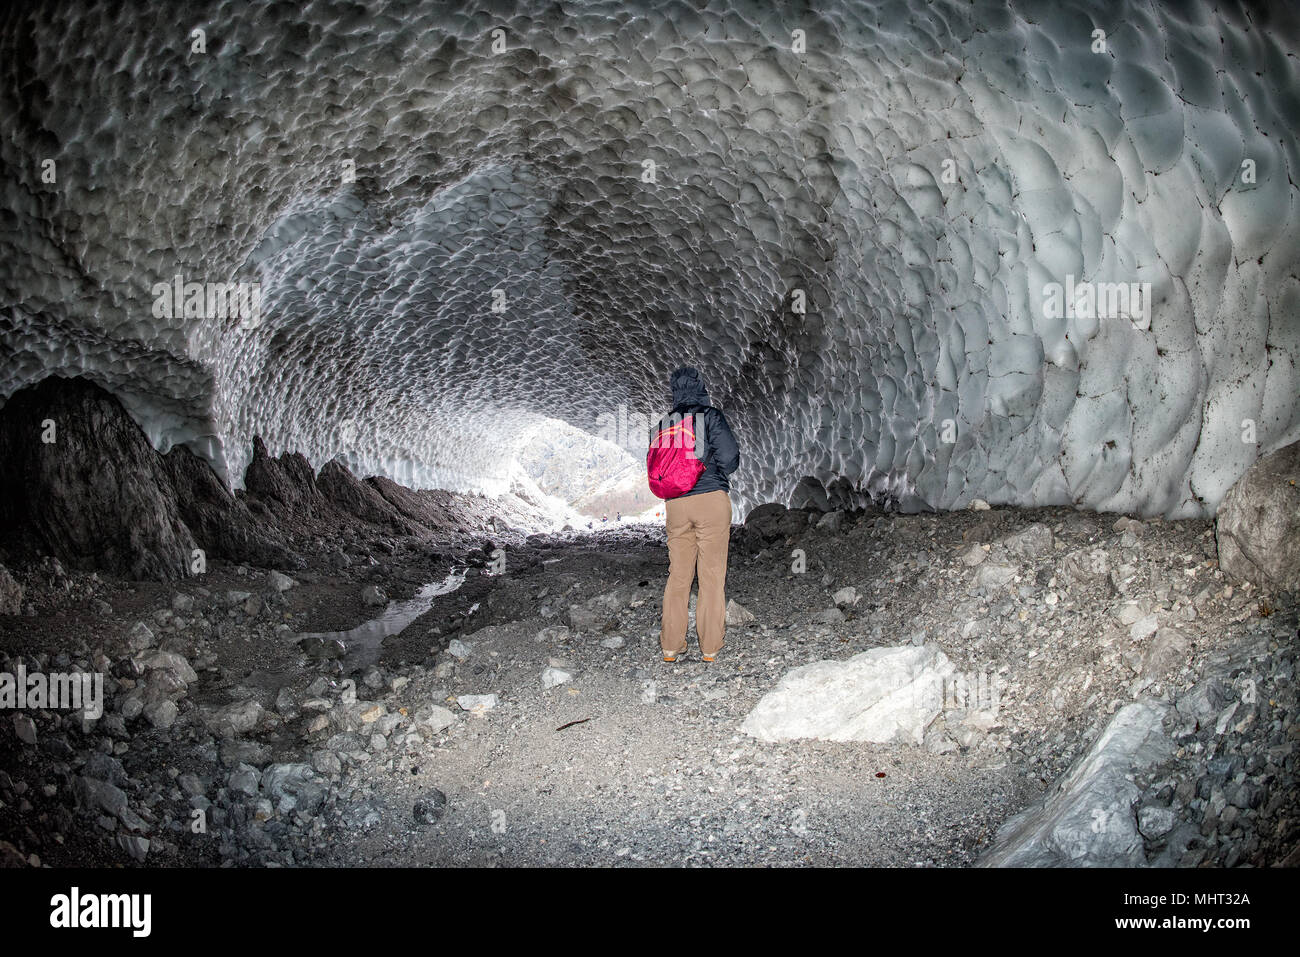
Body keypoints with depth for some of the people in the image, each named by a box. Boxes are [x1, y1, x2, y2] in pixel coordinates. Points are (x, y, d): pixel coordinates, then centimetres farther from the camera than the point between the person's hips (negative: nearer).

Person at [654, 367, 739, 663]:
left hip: (676, 505, 4)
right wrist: (716, 471, 11)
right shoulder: (712, 416, -2)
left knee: (678, 574, 10)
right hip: (712, 499, -4)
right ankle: (710, 646, 6)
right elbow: (729, 457, -9)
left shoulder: (664, 424, 11)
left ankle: (671, 645, 13)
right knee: (712, 574, 2)